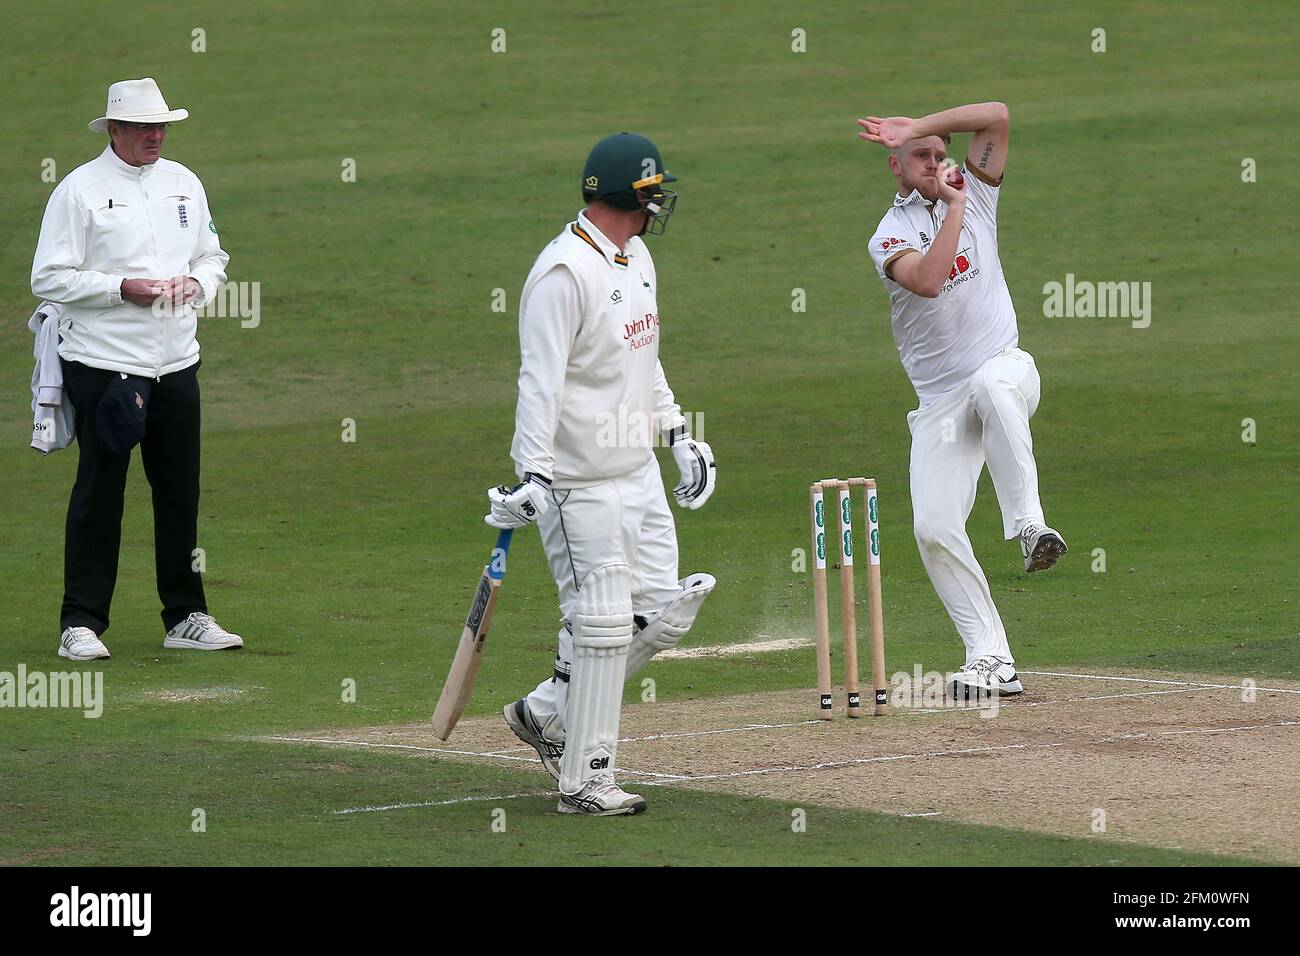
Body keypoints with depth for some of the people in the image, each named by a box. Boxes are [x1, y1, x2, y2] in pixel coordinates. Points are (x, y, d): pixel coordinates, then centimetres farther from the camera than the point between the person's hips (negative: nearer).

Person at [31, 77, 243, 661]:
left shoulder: (184, 184, 13)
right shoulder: (80, 190, -5)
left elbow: (213, 259, 21)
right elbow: (49, 279, -7)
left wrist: (195, 283, -2)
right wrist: (121, 288, -17)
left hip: (176, 365, 5)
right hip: (103, 365, -5)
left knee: (180, 492, 8)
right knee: (99, 493, -4)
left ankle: (185, 617, 17)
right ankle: (81, 623, 1)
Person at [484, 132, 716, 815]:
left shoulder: (636, 260, 13)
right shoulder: (564, 272, -18)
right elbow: (540, 380, -23)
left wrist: (678, 433, 24)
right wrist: (531, 473, -29)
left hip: (639, 472, 9)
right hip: (582, 483, -9)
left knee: (666, 610, 8)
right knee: (602, 625, -6)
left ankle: (548, 712, 22)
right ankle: (584, 778, 4)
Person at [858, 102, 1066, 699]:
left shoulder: (975, 193, 10)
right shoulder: (889, 236, 1)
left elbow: (997, 116, -3)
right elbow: (927, 279, -21)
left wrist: (916, 129, -6)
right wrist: (954, 206, -14)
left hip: (1005, 370, 0)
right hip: (941, 400, 0)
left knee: (992, 383, -38)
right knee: (934, 526, -12)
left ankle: (1028, 523, -36)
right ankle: (991, 660, -7)